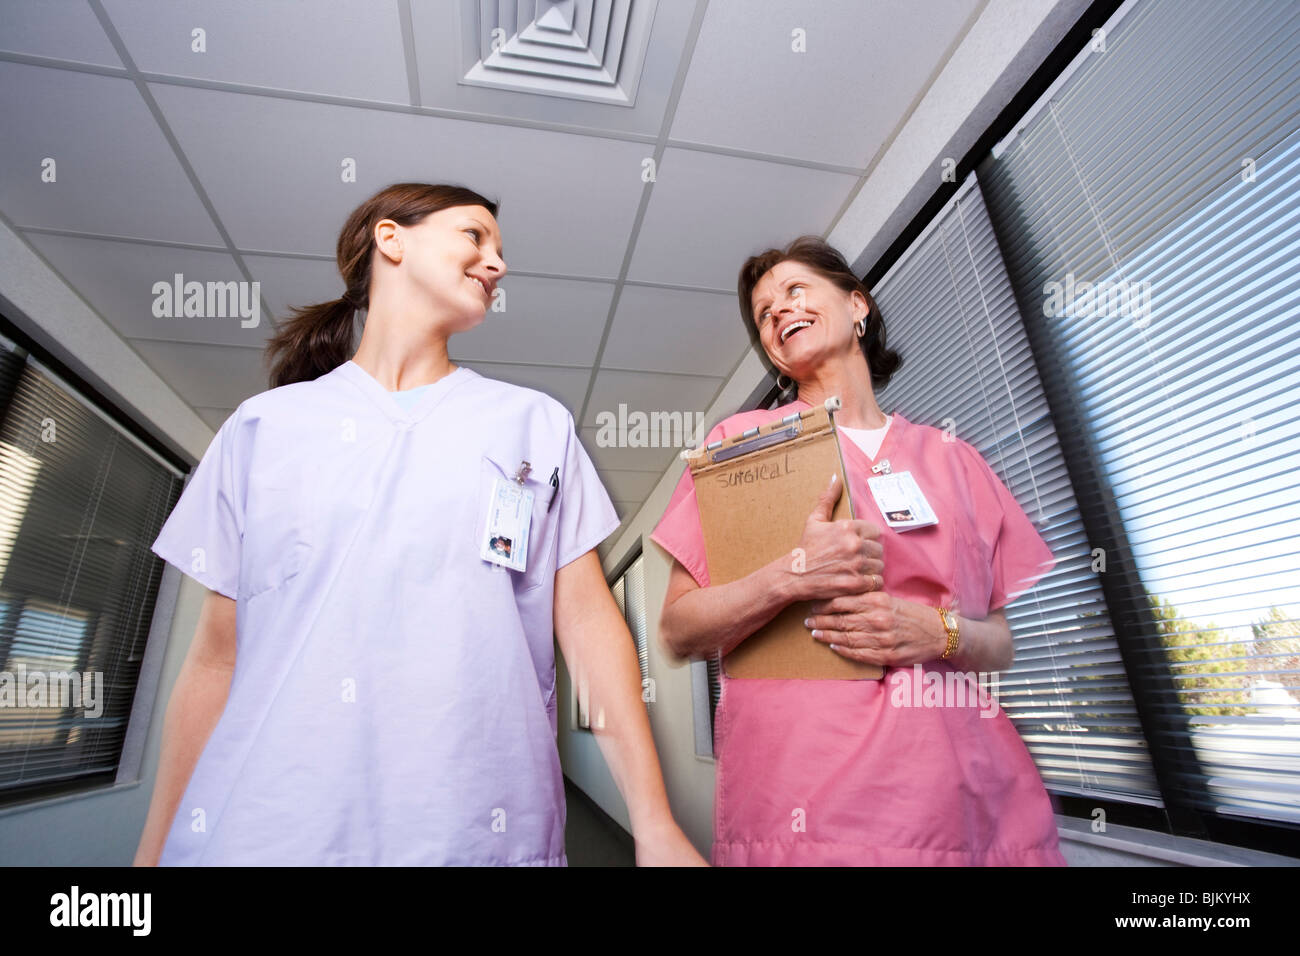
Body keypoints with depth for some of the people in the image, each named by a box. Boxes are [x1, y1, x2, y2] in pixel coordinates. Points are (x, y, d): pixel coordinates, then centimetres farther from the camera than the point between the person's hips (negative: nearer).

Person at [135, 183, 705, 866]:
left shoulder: (538, 424, 4)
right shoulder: (264, 424, 6)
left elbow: (589, 621, -2)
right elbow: (215, 660, 7)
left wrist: (655, 828, -6)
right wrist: (157, 845, 7)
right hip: (258, 831, 1)